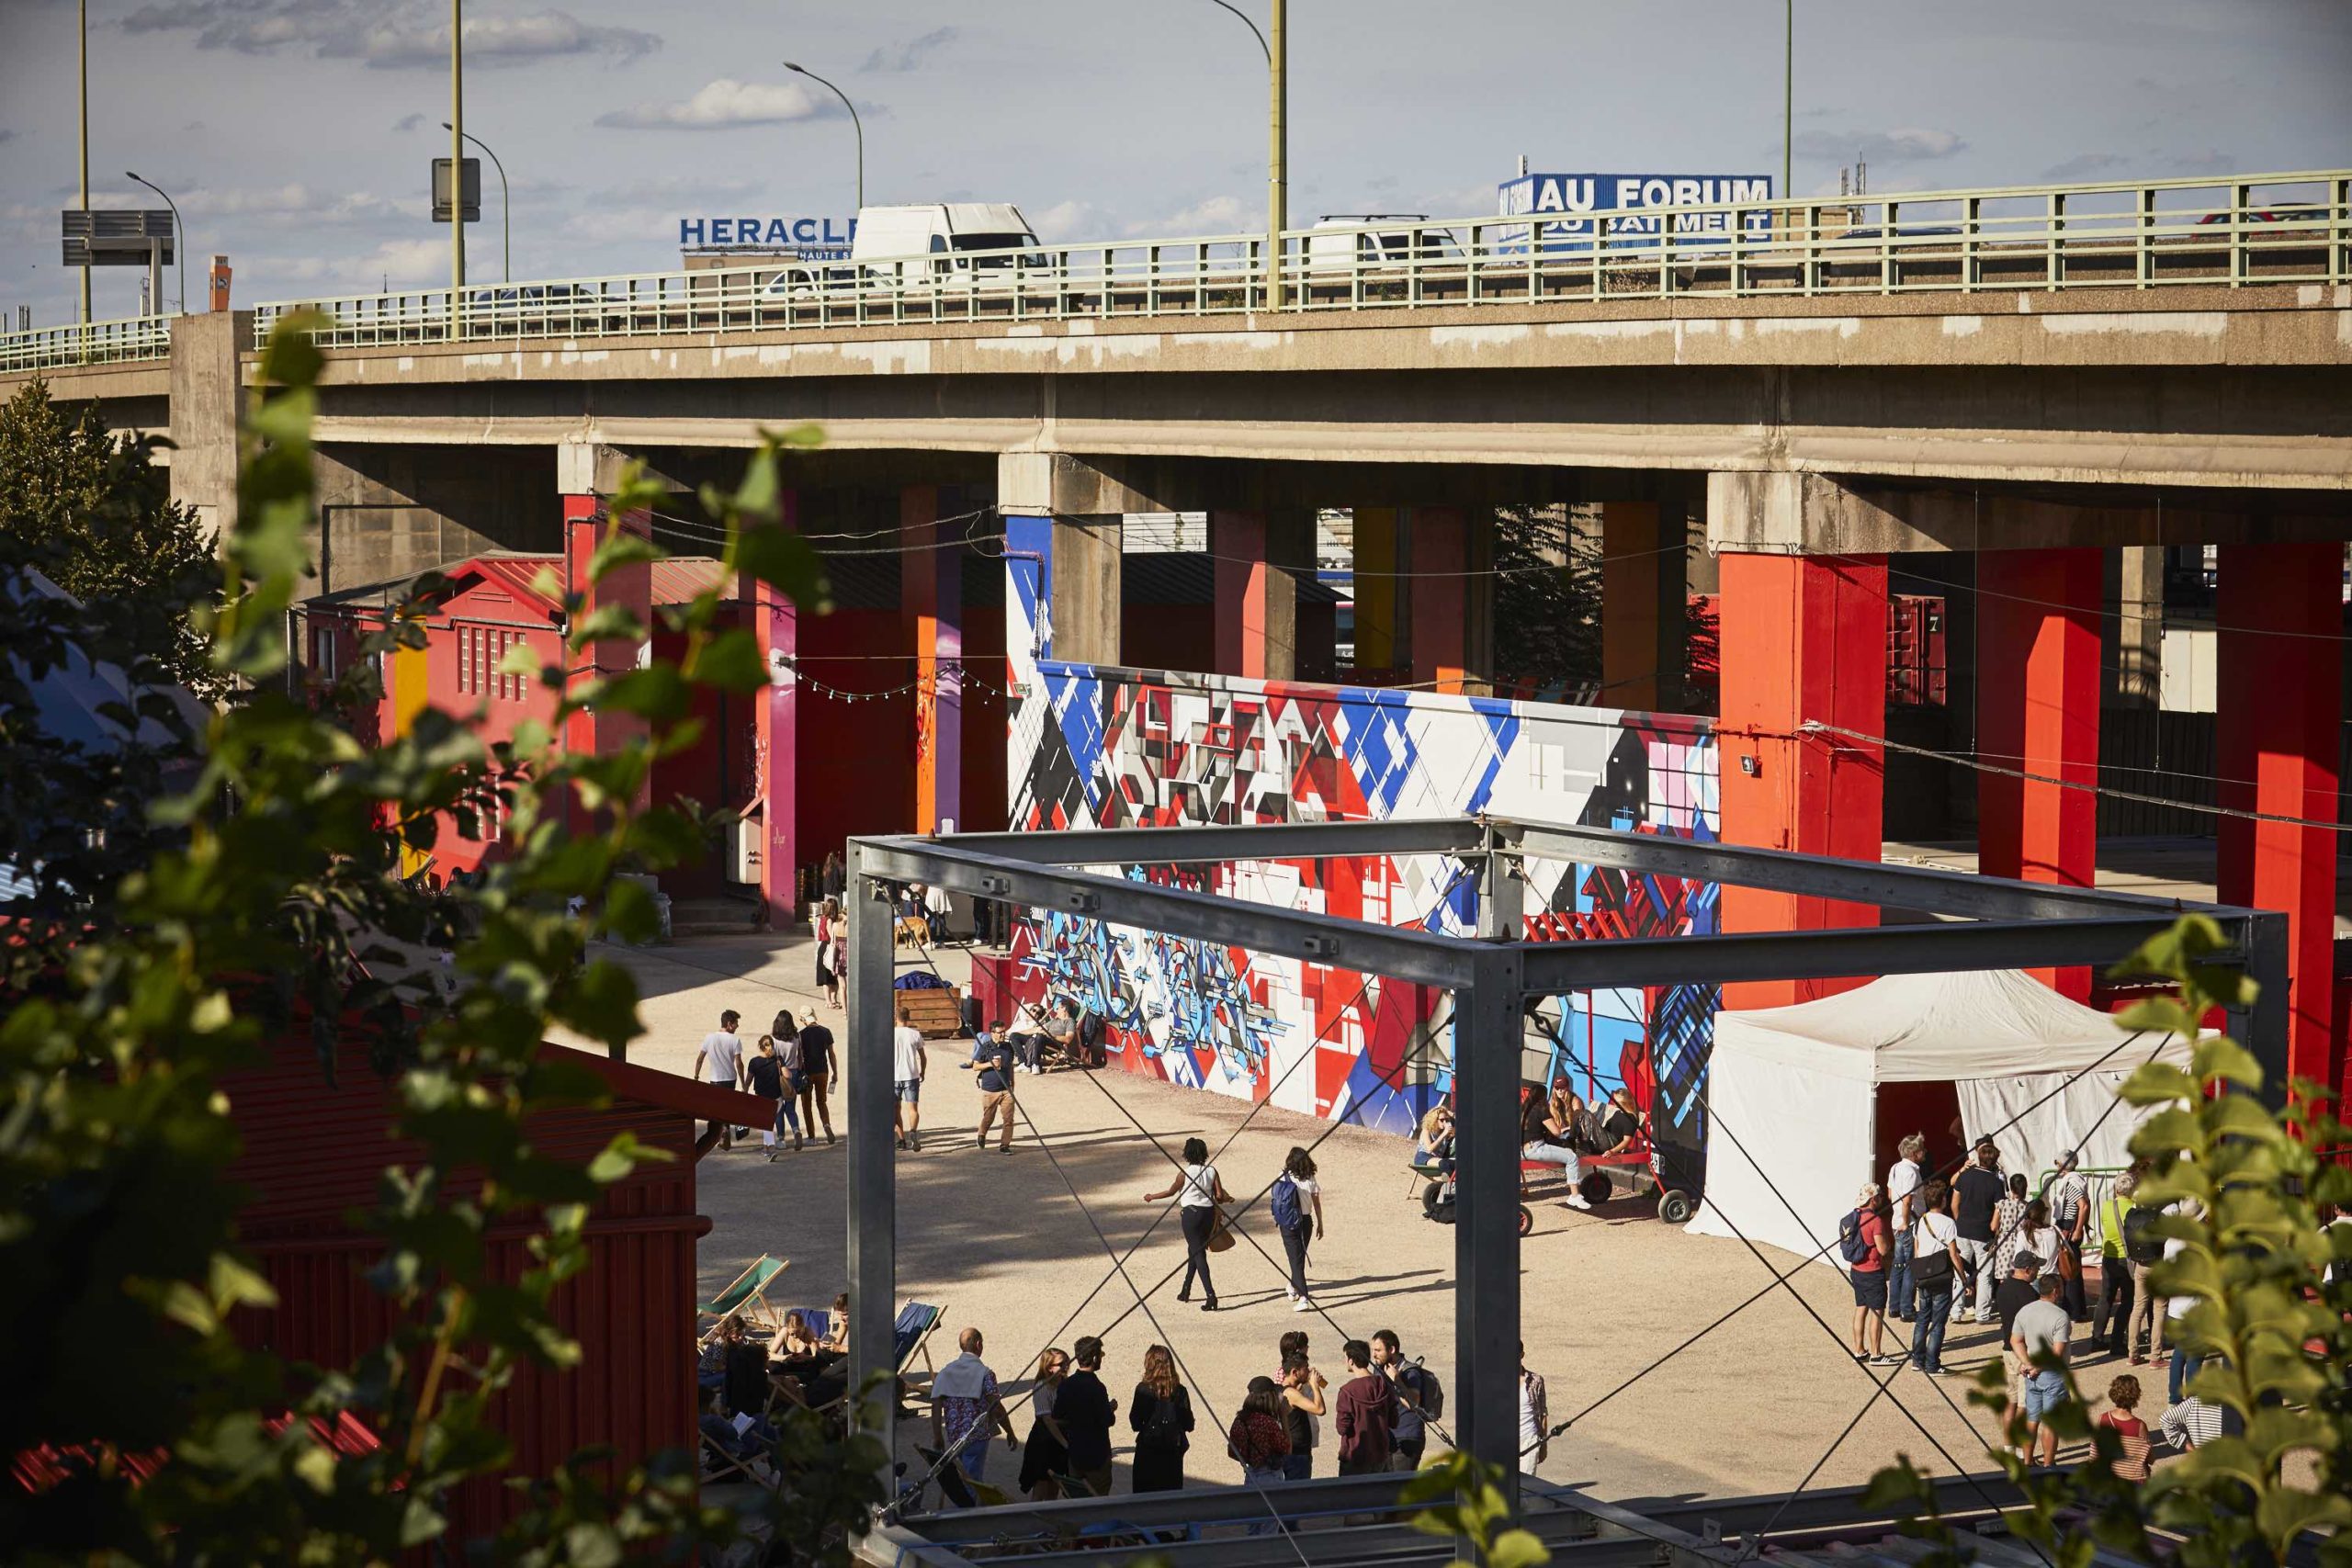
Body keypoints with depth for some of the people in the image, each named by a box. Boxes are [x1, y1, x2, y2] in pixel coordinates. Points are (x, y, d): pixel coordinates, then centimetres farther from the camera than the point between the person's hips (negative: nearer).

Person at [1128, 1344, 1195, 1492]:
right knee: (1173, 1493, 10)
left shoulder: (1143, 1390, -11)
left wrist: (1131, 1408, 9)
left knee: (1144, 1492, 8)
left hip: (1148, 1450, -2)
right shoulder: (1180, 1391, -5)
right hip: (1173, 1451, 2)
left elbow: (1136, 1424, -9)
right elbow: (1188, 1425, -2)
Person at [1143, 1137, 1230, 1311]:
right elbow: (1219, 1196, -2)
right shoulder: (1212, 1171, 0)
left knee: (1197, 1253, -6)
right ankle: (1186, 1290, 30)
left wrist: (1152, 1197, 20)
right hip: (1208, 1212, 5)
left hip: (1191, 1213, -5)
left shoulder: (1185, 1173, -9)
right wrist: (1226, 1199, 22)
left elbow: (1171, 1191, 3)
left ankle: (1210, 1294, -18)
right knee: (1195, 1250, 20)